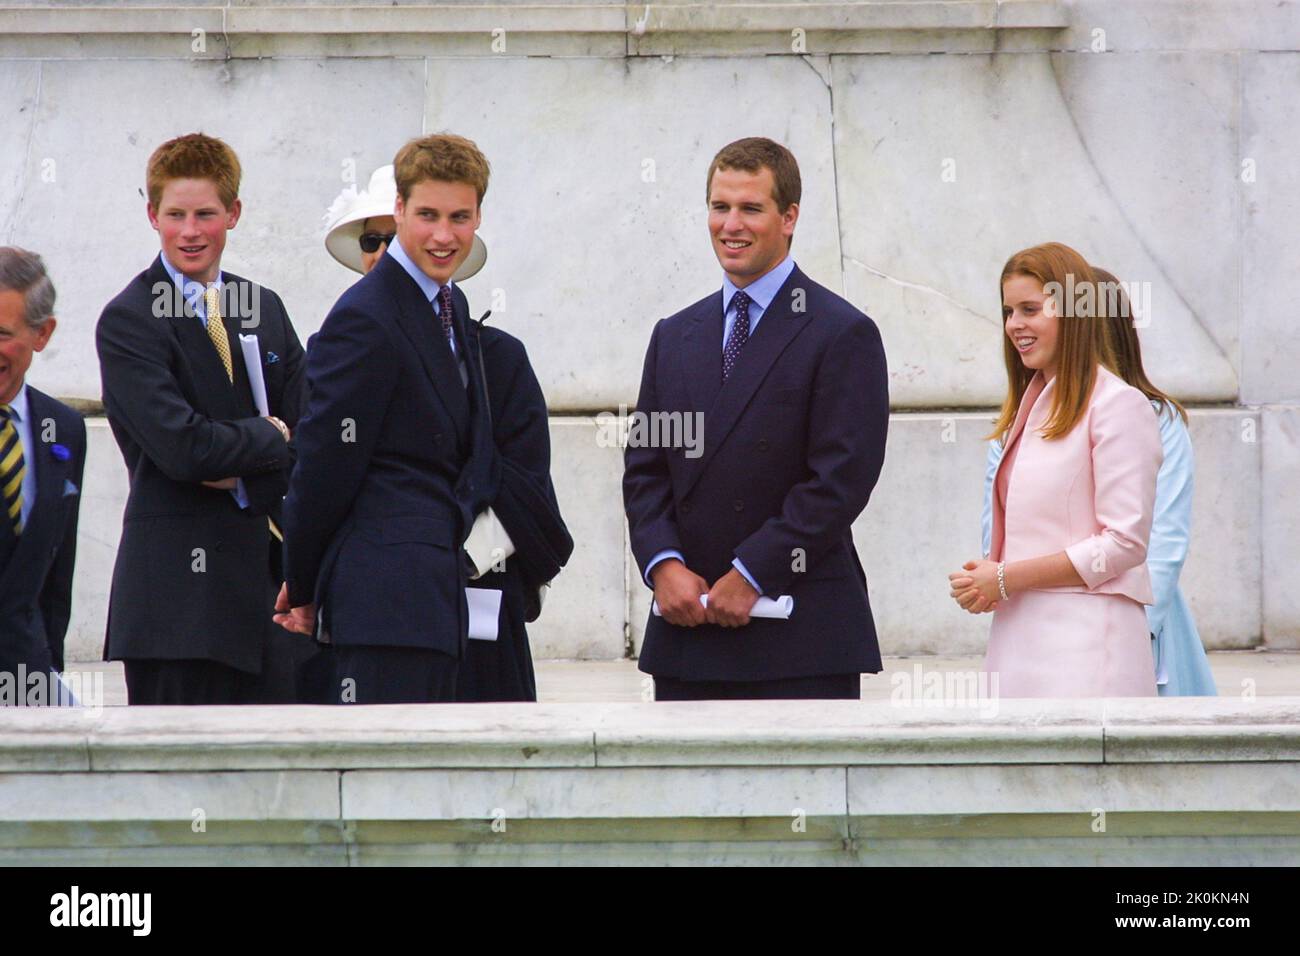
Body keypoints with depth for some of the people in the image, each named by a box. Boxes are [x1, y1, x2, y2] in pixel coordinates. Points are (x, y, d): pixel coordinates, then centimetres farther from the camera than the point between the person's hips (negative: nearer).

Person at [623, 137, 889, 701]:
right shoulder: (674, 337, 16)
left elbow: (842, 479, -10)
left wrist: (751, 576, -13)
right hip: (685, 635, 5)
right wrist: (664, 565, -5)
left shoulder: (842, 335, -3)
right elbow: (644, 469, 13)